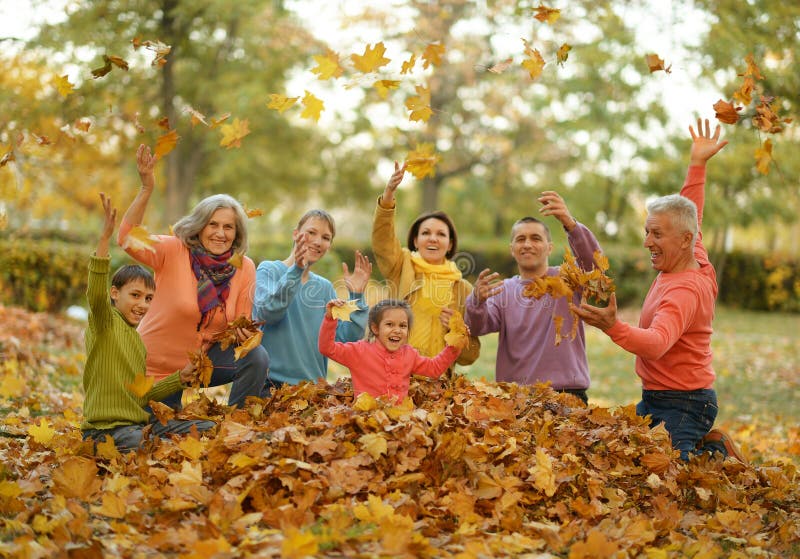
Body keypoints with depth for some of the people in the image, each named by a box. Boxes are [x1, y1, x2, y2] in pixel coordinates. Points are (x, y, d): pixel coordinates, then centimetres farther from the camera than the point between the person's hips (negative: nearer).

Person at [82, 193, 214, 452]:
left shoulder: (137, 338, 20)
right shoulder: (105, 323, -4)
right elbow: (96, 293, -28)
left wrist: (180, 378, 11)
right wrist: (105, 238, -38)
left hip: (139, 424, 8)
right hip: (105, 428, -8)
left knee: (206, 429, -2)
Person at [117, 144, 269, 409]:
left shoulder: (244, 268, -7)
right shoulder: (173, 251, -16)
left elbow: (240, 323, 1)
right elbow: (127, 239, -31)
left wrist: (243, 332, -24)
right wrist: (147, 189, -40)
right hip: (156, 368, -2)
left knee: (256, 356, -22)